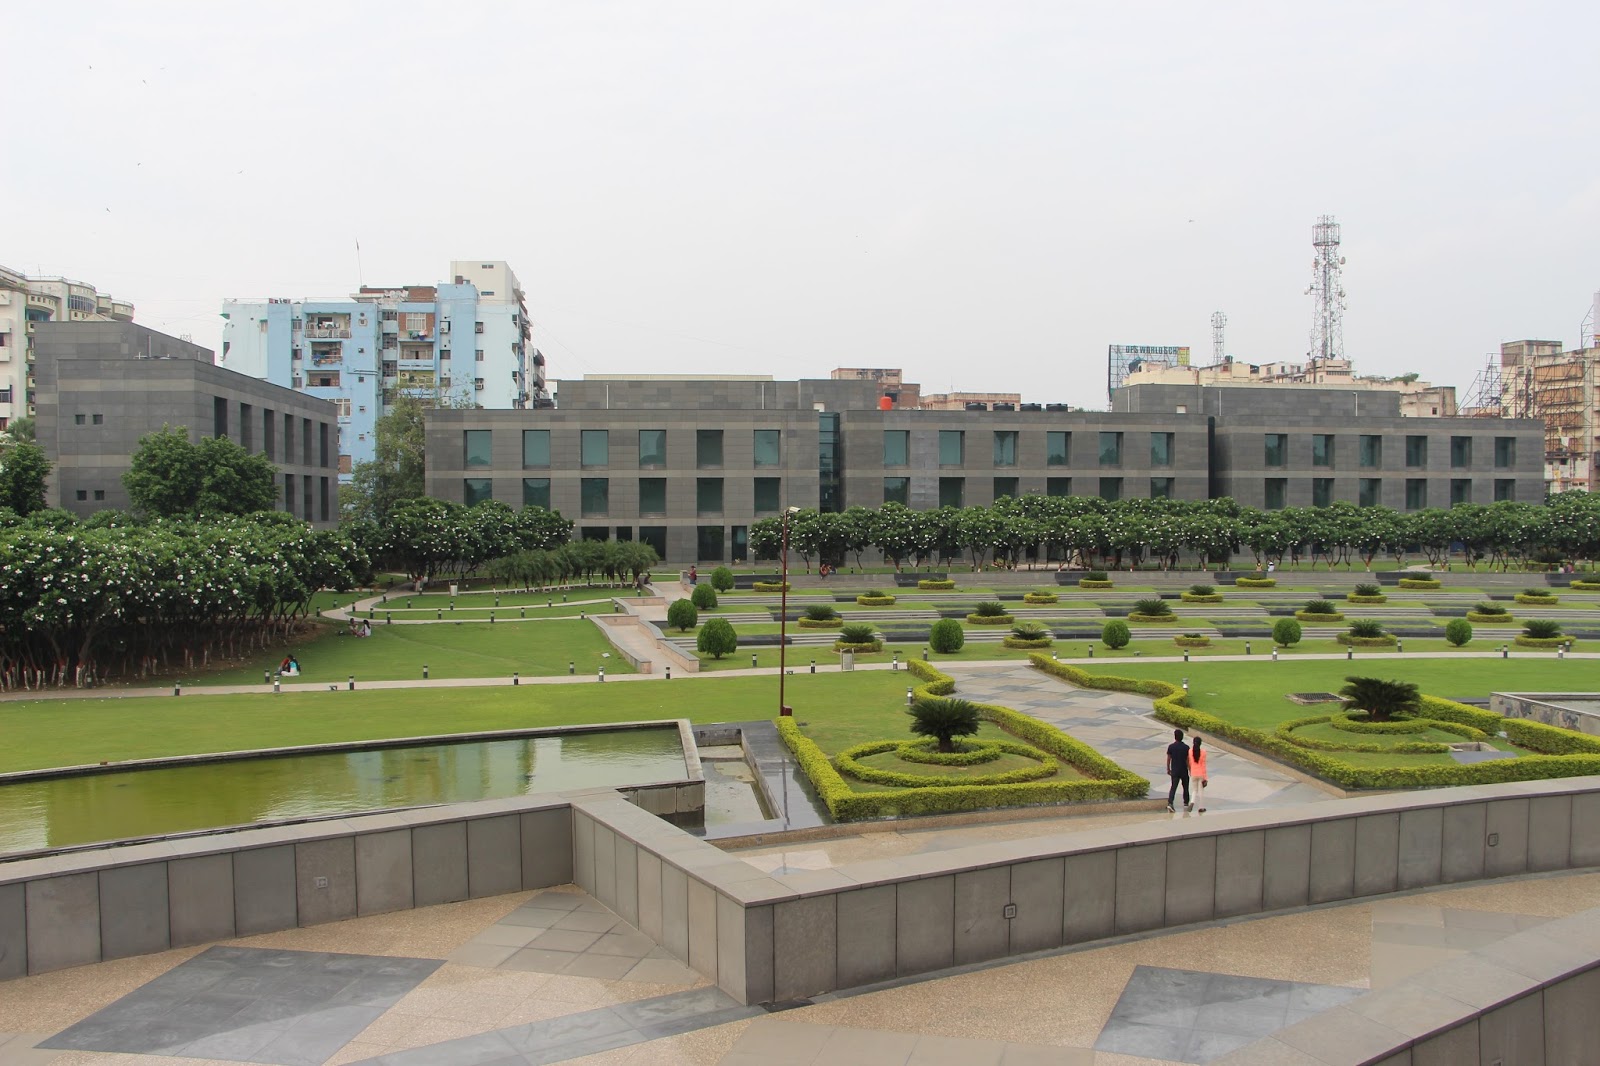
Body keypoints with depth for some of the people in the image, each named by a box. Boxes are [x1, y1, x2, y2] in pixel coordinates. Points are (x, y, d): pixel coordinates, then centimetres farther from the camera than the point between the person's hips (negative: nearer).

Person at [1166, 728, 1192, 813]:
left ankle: (1170, 803, -19)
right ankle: (1186, 804, 25)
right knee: (1185, 788, 16)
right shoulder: (1186, 747, -7)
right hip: (1184, 771, 0)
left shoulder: (1171, 746, -5)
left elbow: (1168, 759, 0)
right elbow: (1188, 761, -6)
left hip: (1174, 771, 0)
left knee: (1173, 788, -1)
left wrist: (1168, 769, 12)